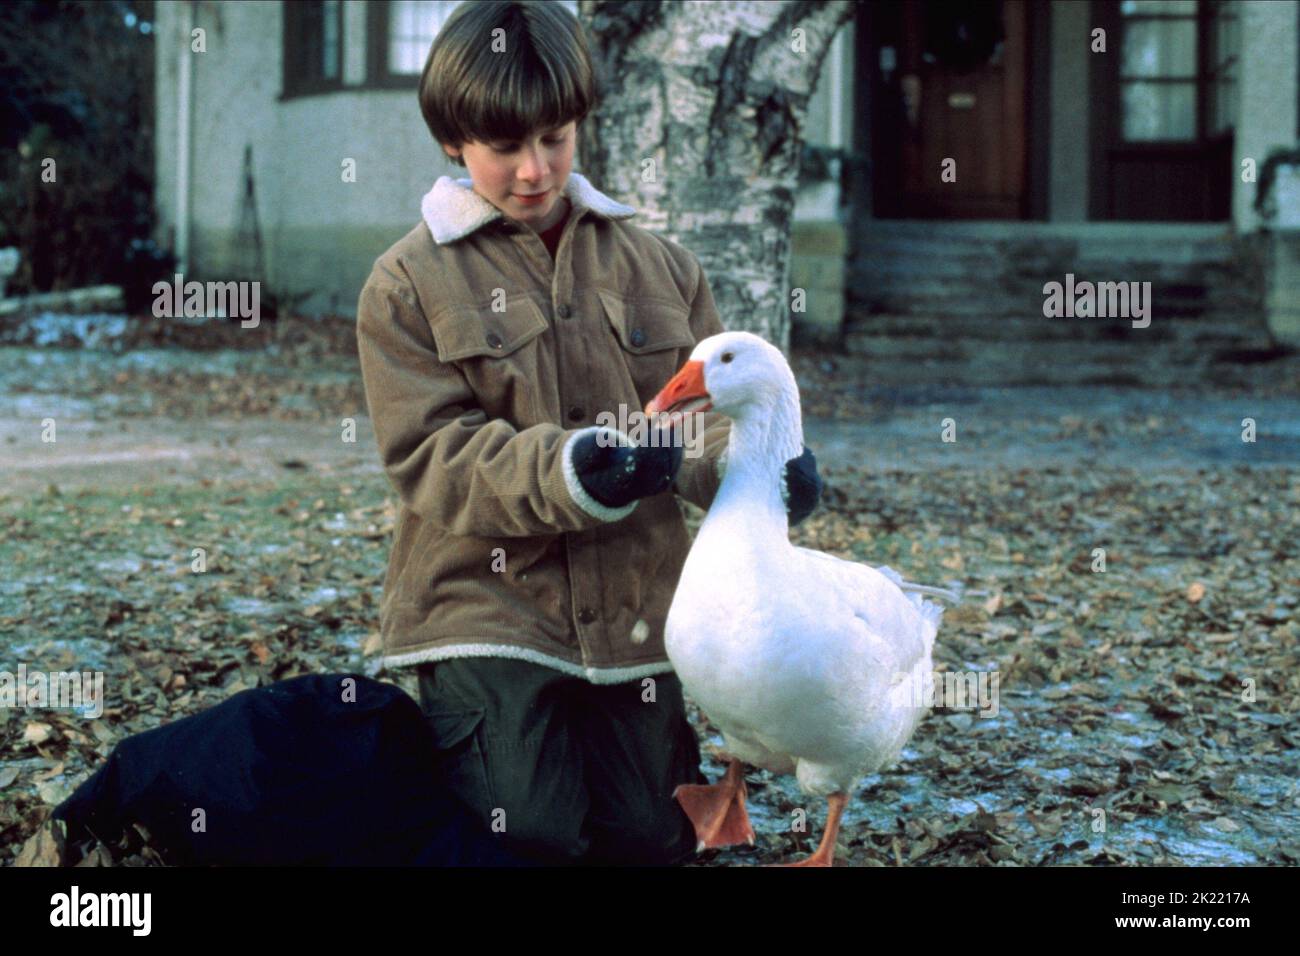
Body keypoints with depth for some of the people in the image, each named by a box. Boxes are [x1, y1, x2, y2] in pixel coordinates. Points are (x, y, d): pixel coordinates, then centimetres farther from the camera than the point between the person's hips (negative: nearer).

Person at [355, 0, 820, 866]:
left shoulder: (657, 264, 8)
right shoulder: (407, 285, -3)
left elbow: (706, 412, 6)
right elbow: (431, 457, -11)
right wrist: (568, 470, -28)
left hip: (632, 614, 4)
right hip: (490, 608, -3)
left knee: (650, 840, 8)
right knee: (533, 836, -11)